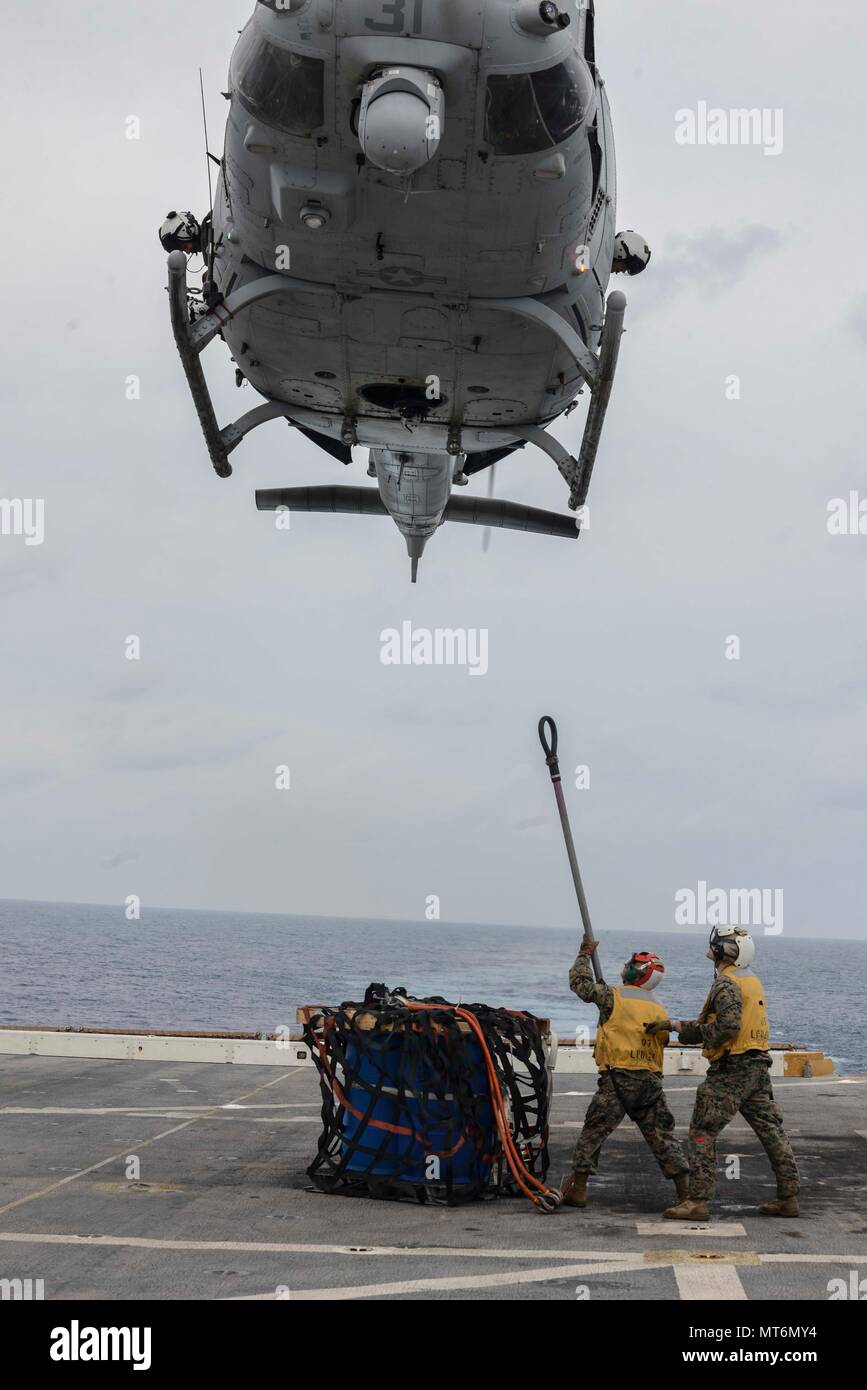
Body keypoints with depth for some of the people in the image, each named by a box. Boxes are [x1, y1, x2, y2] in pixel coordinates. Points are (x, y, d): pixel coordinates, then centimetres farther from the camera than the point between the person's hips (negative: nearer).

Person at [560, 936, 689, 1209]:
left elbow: (580, 983, 5)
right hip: (651, 1080, 5)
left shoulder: (614, 996, -4)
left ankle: (578, 1189, 7)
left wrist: (585, 955, 21)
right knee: (662, 1136, 9)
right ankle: (685, 1193, 8)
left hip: (617, 1079, -4)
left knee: (593, 1133, 5)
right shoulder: (659, 1010, 12)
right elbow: (660, 1041, 17)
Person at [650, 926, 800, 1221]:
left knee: (703, 1132, -5)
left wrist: (701, 1032, -8)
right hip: (758, 1067, 9)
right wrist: (672, 1025, 16)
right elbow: (706, 1024, 19)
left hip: (731, 1067, -9)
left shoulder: (726, 983, -12)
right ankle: (788, 1198, 16)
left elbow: (727, 1025, -26)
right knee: (771, 1130, 12)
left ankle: (698, 1201, -8)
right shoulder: (751, 981, 17)